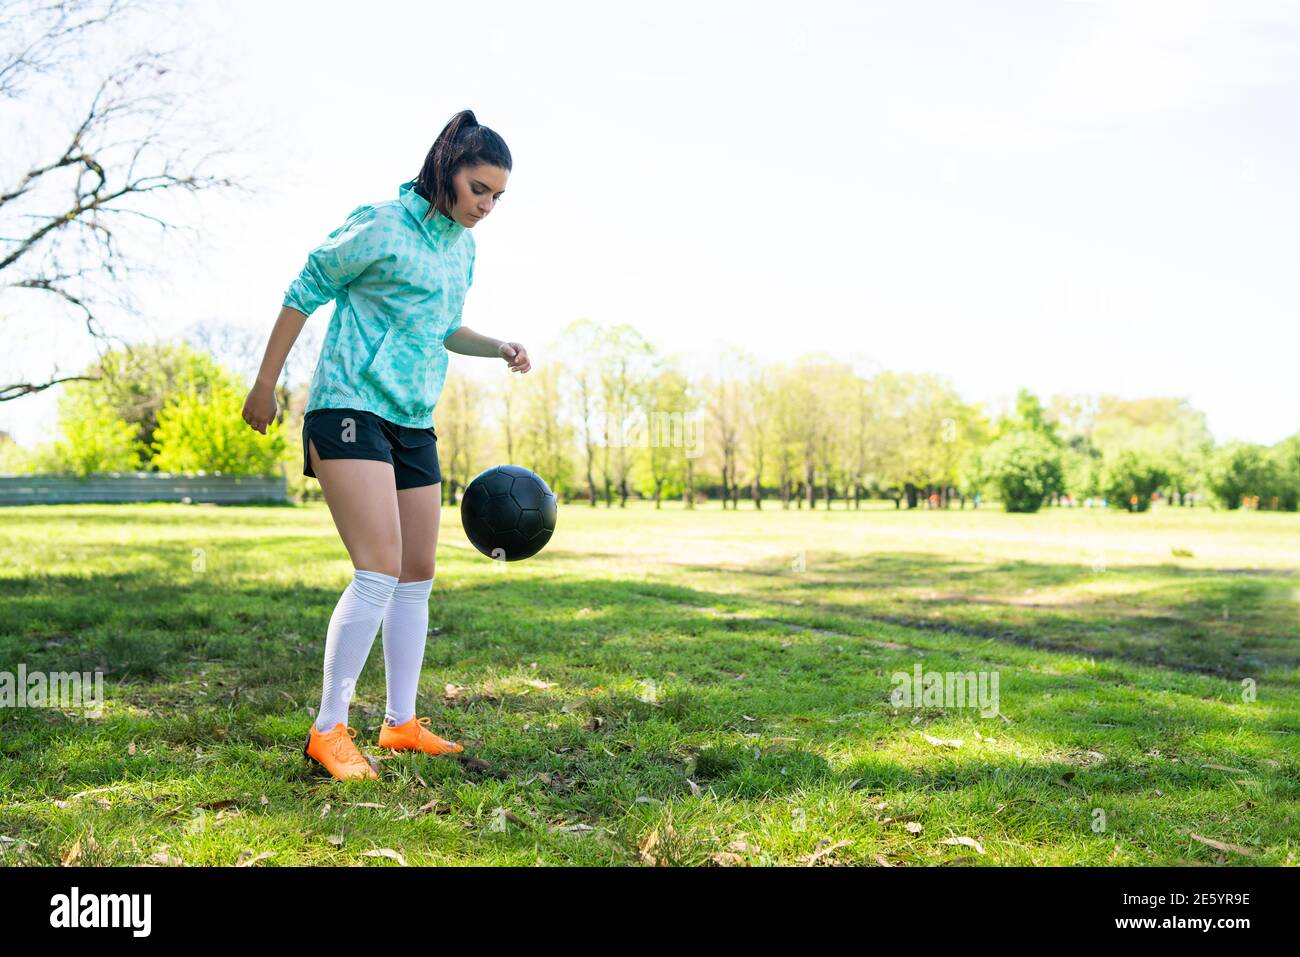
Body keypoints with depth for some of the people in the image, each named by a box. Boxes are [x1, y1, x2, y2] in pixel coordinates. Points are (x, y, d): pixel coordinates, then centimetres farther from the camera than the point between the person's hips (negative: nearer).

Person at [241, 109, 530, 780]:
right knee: (379, 571, -17)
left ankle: (401, 723, 19)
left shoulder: (462, 247, 14)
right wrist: (265, 385, -2)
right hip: (350, 407, -9)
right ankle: (328, 731, -6)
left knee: (418, 576, 9)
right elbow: (304, 292, -4)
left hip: (414, 423, 9)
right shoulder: (382, 227, -11)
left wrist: (498, 348, 9)